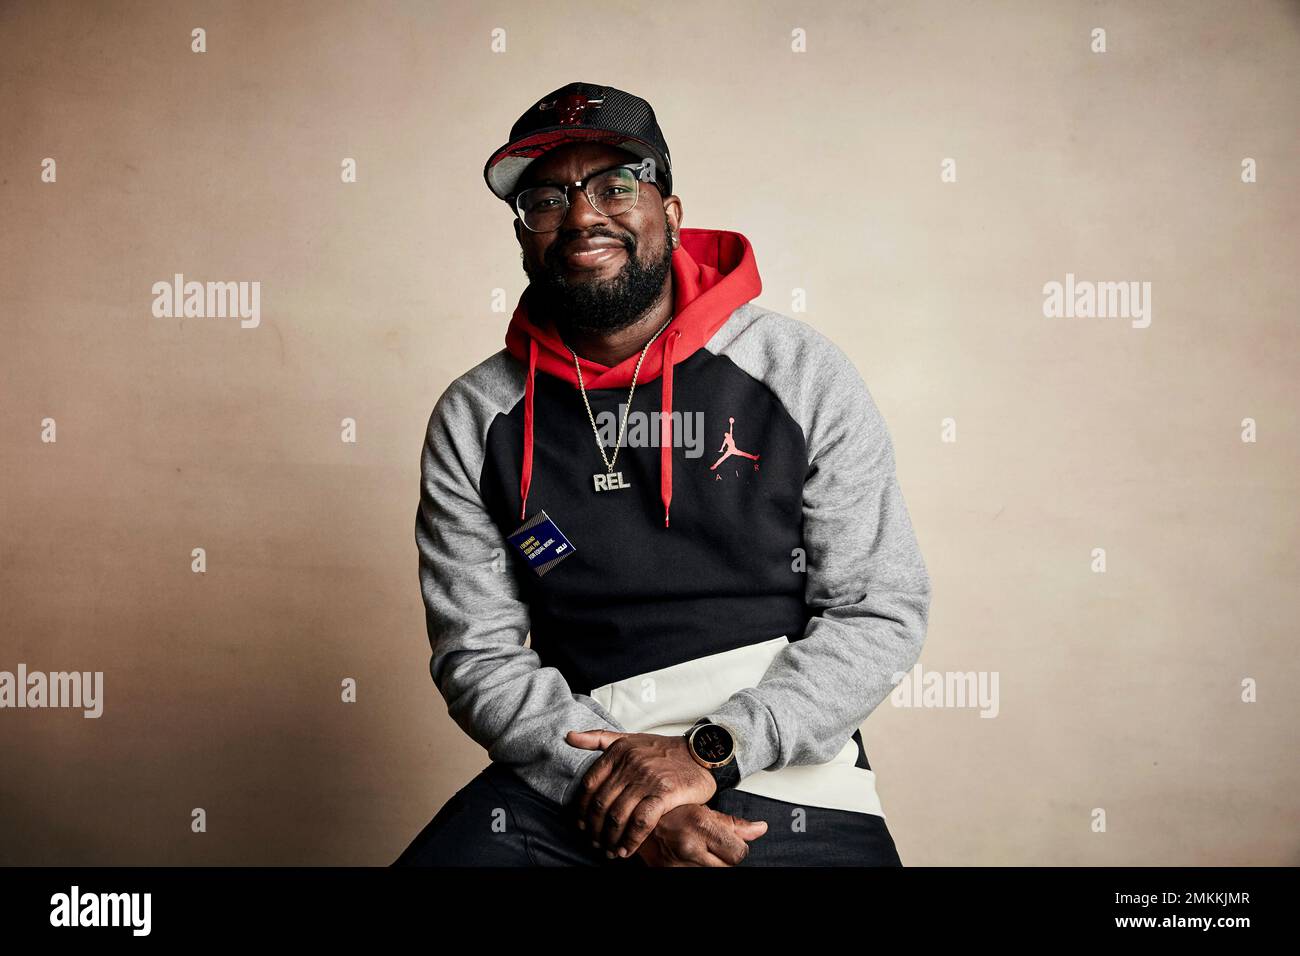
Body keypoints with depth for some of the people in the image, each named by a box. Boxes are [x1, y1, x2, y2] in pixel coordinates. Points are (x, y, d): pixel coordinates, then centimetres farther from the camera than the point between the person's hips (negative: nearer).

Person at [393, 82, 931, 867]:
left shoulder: (802, 374, -2)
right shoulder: (473, 421, 2)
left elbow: (884, 614, -3)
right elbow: (479, 656, 0)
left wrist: (711, 752, -14)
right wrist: (616, 785, -14)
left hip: (788, 782, 0)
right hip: (567, 780, 1)